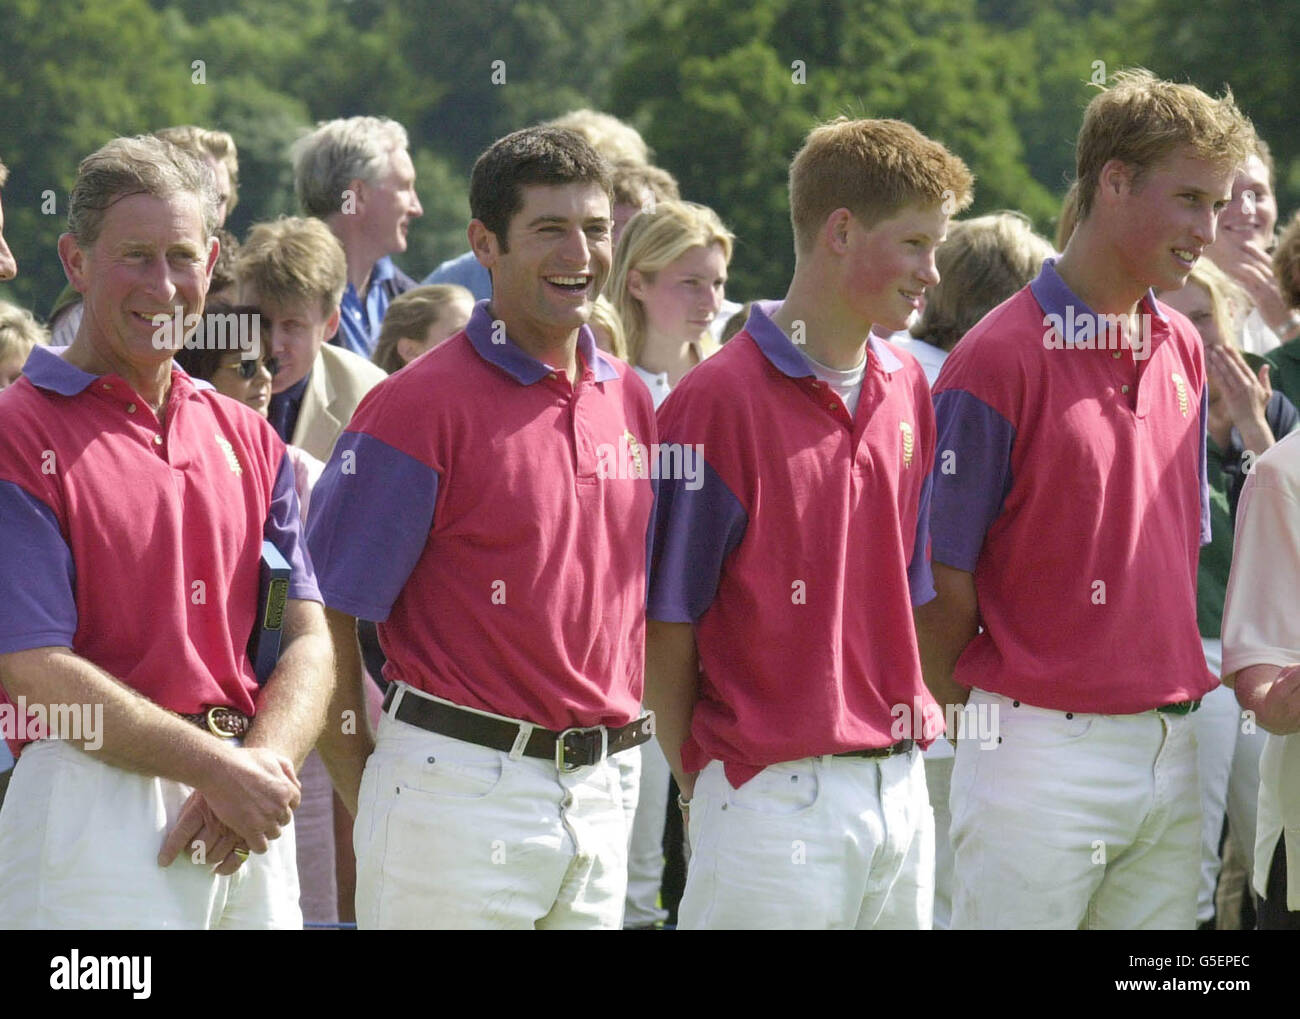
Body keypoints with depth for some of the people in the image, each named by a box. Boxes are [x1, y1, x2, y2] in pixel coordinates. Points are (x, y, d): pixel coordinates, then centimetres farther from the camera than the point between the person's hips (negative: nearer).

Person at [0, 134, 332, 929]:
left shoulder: (248, 439, 15)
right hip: (94, 799, -5)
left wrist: (262, 766, -10)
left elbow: (310, 639, 9)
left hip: (251, 812, 5)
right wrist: (219, 767, -13)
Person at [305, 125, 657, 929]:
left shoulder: (629, 397, 10)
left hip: (599, 793, 6)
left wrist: (623, 733, 14)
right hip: (461, 787, -6)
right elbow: (326, 614, -9)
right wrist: (368, 795, -7)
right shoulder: (421, 405, -10)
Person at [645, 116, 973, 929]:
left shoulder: (907, 389, 10)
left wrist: (908, 733, 10)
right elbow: (665, 630, -8)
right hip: (777, 794, -6)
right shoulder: (718, 401, -11)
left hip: (899, 791, 6)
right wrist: (704, 786, -7)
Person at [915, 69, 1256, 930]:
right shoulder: (1001, 359, -11)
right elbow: (943, 590, -9)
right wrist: (988, 724, -3)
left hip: (1170, 752, 7)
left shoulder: (1185, 351, 11)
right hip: (1045, 752, -7)